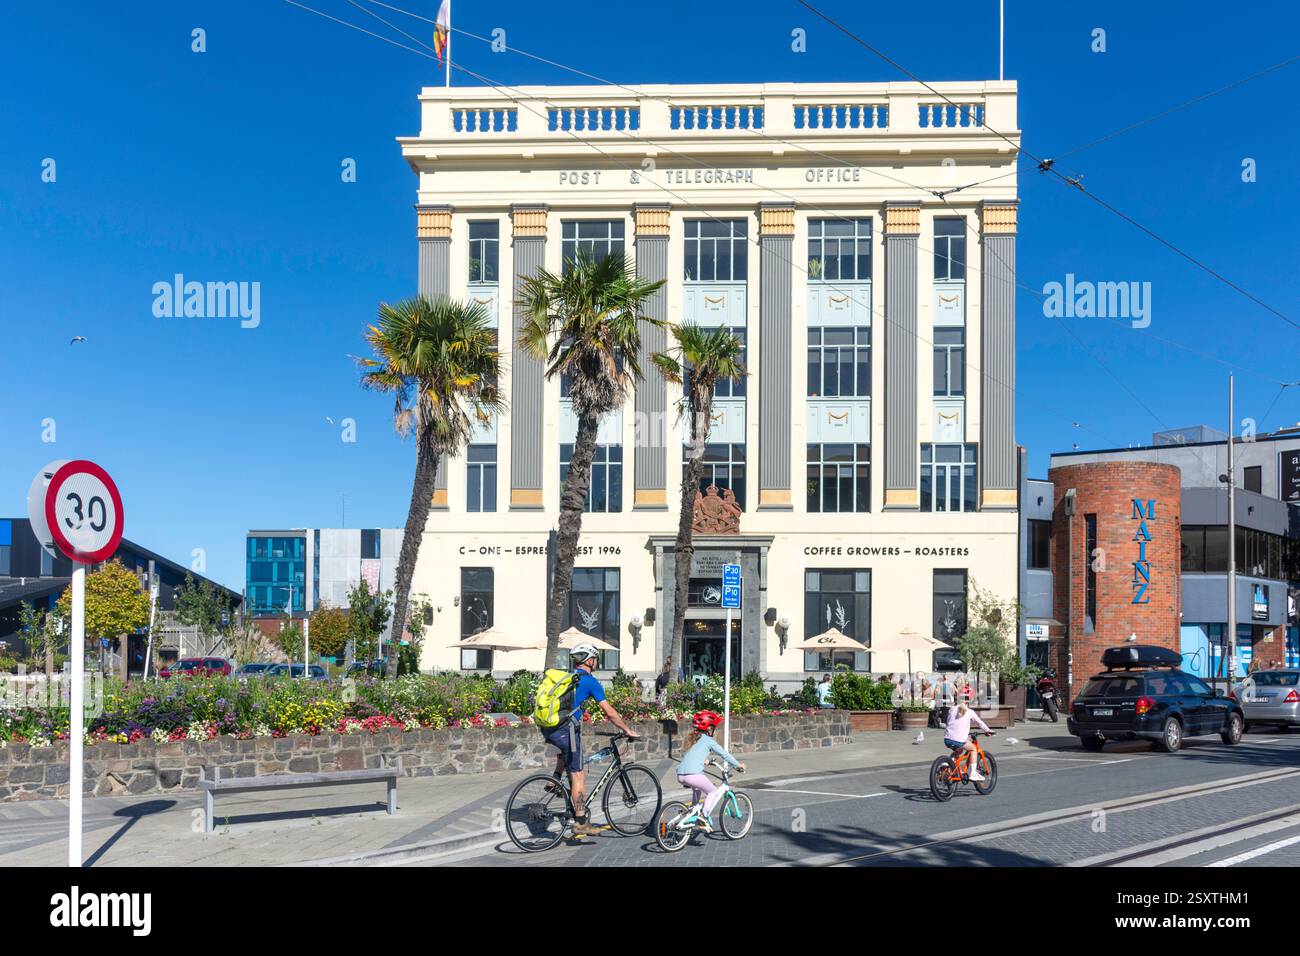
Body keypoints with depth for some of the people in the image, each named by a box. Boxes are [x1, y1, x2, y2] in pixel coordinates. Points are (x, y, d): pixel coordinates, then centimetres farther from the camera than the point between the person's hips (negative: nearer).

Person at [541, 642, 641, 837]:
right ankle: (580, 823, 3)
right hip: (565, 730, -7)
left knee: (567, 748, 39)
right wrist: (628, 730, 9)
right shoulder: (589, 681, -1)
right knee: (578, 776, 1)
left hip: (547, 729, 7)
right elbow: (610, 712, -1)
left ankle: (555, 779, 22)